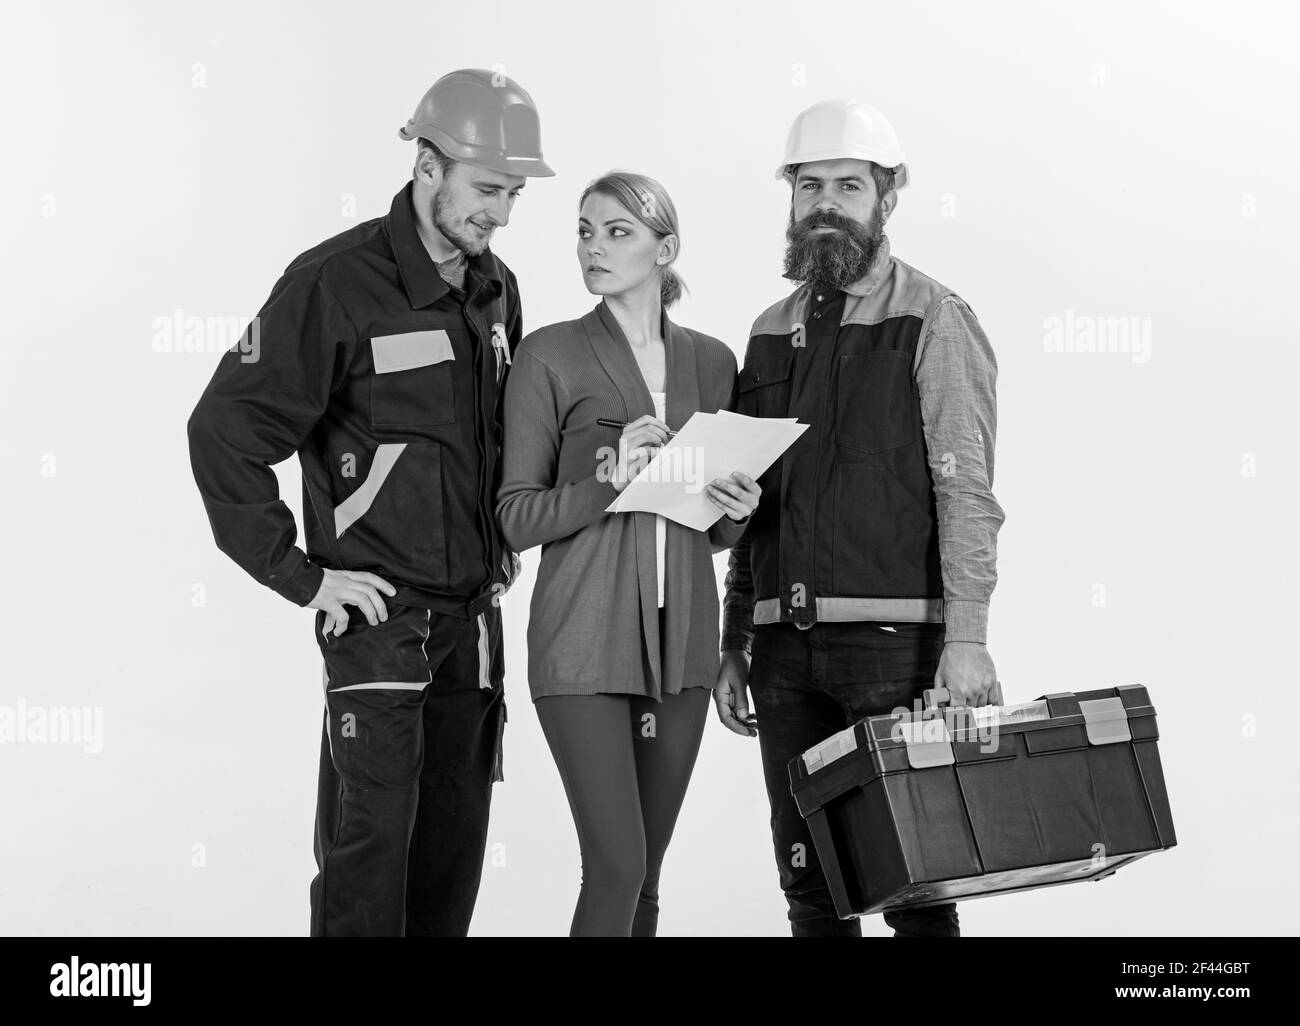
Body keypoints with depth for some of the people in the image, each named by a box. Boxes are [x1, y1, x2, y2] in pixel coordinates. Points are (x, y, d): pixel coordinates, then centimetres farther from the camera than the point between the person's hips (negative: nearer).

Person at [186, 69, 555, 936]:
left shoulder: (497, 289, 10)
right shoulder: (336, 282, -12)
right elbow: (225, 430, -14)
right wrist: (299, 574, -13)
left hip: (474, 617, 7)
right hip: (378, 611, -7)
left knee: (453, 848, 10)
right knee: (371, 840, -9)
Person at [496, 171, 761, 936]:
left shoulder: (712, 361, 10)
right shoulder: (551, 355, -2)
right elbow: (516, 518, -4)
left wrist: (736, 511, -4)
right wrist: (609, 481, -18)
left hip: (681, 639, 4)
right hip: (587, 636, -4)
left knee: (646, 873, 7)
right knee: (616, 865, -12)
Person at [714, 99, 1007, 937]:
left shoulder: (934, 321, -1)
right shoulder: (771, 332, 16)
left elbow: (967, 491, -9)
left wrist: (966, 639, -17)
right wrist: (734, 644, 15)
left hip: (893, 639, -5)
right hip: (785, 645, 5)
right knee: (808, 882, 8)